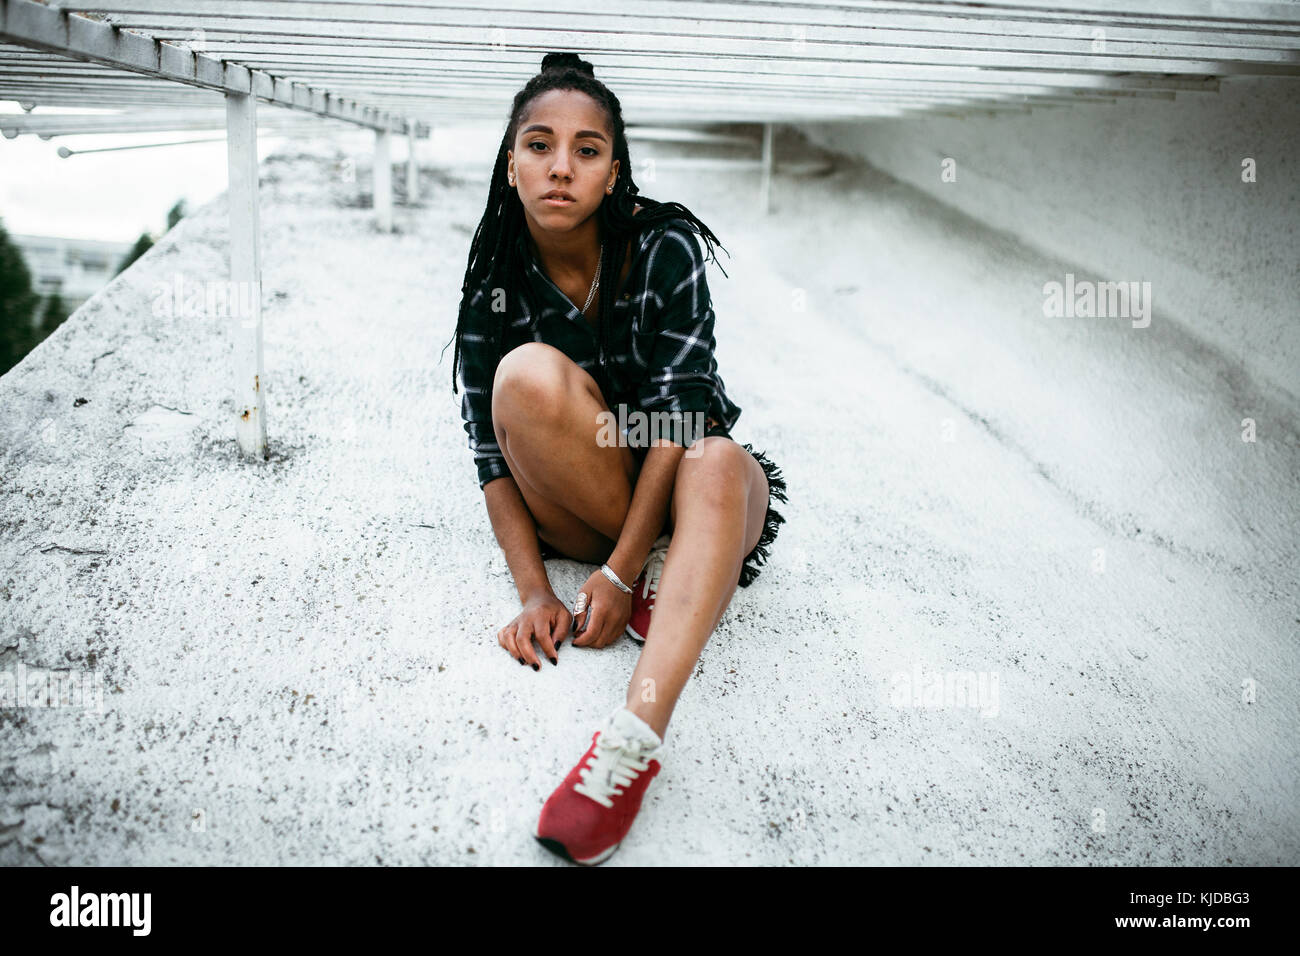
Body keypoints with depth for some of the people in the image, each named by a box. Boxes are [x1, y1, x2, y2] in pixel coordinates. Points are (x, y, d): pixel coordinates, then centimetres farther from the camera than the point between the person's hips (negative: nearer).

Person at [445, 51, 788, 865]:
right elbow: (492, 449, -9)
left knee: (720, 465, -39)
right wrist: (534, 591, -20)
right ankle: (666, 572, -16)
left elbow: (676, 418, -18)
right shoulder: (497, 284, -7)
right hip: (576, 511, 2)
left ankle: (636, 736, -52)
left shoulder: (666, 248, -13)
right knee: (529, 375, -28)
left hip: (676, 483, -1)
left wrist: (619, 573, -24)